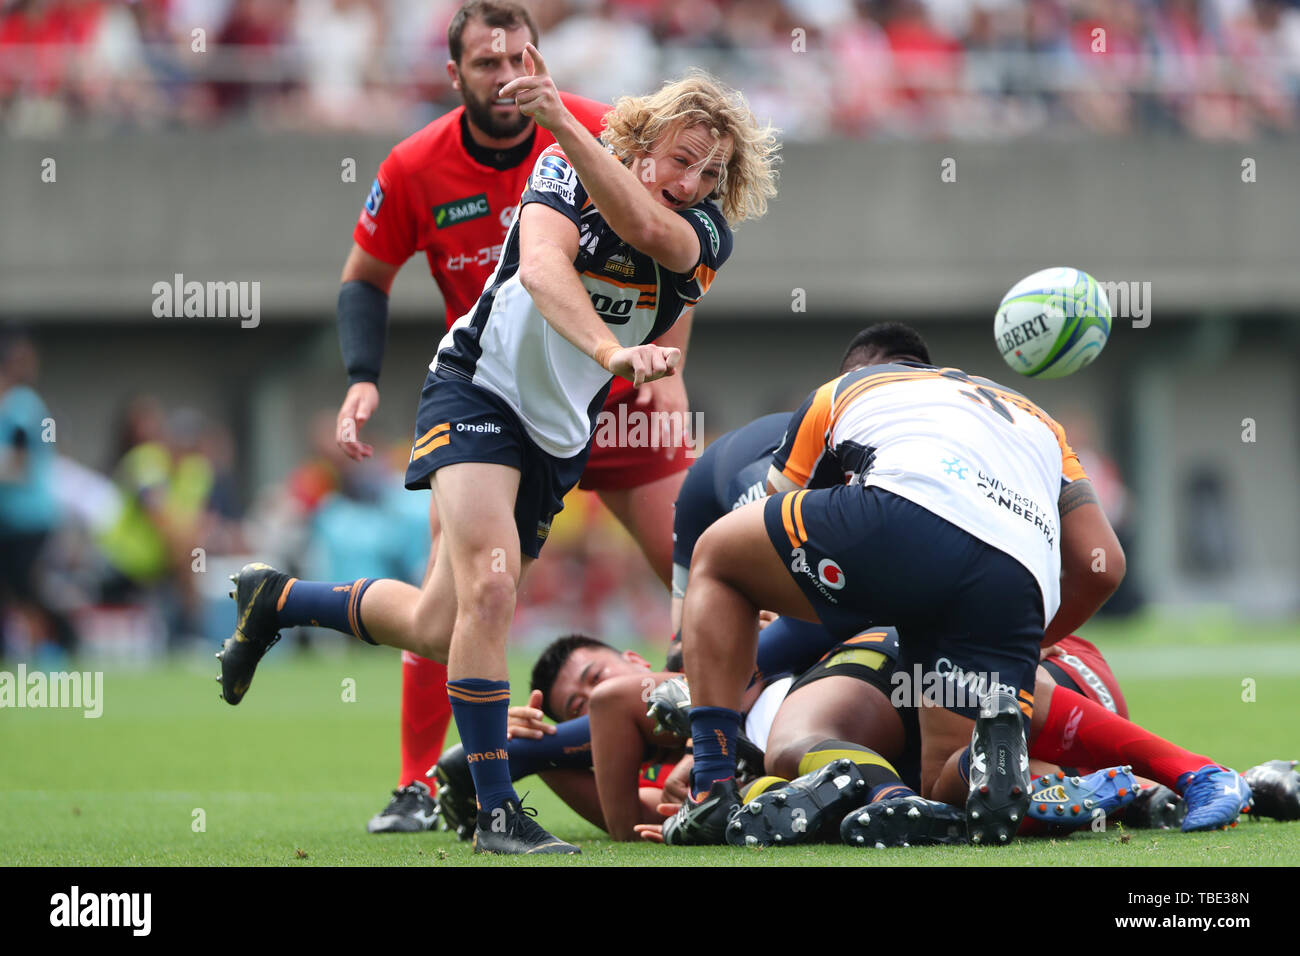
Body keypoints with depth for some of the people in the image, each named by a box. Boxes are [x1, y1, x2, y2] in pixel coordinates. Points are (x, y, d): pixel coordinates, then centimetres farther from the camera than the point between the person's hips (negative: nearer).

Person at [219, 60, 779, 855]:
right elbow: (542, 266, -31)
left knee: (440, 631, 11)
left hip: (560, 434, 5)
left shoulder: (706, 234, -9)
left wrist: (563, 120, -43)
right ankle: (496, 811, -20)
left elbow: (645, 226, -31)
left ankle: (277, 600, 37)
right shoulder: (565, 171, -13)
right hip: (480, 391, -5)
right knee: (490, 588, -27)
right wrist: (611, 352, -48)